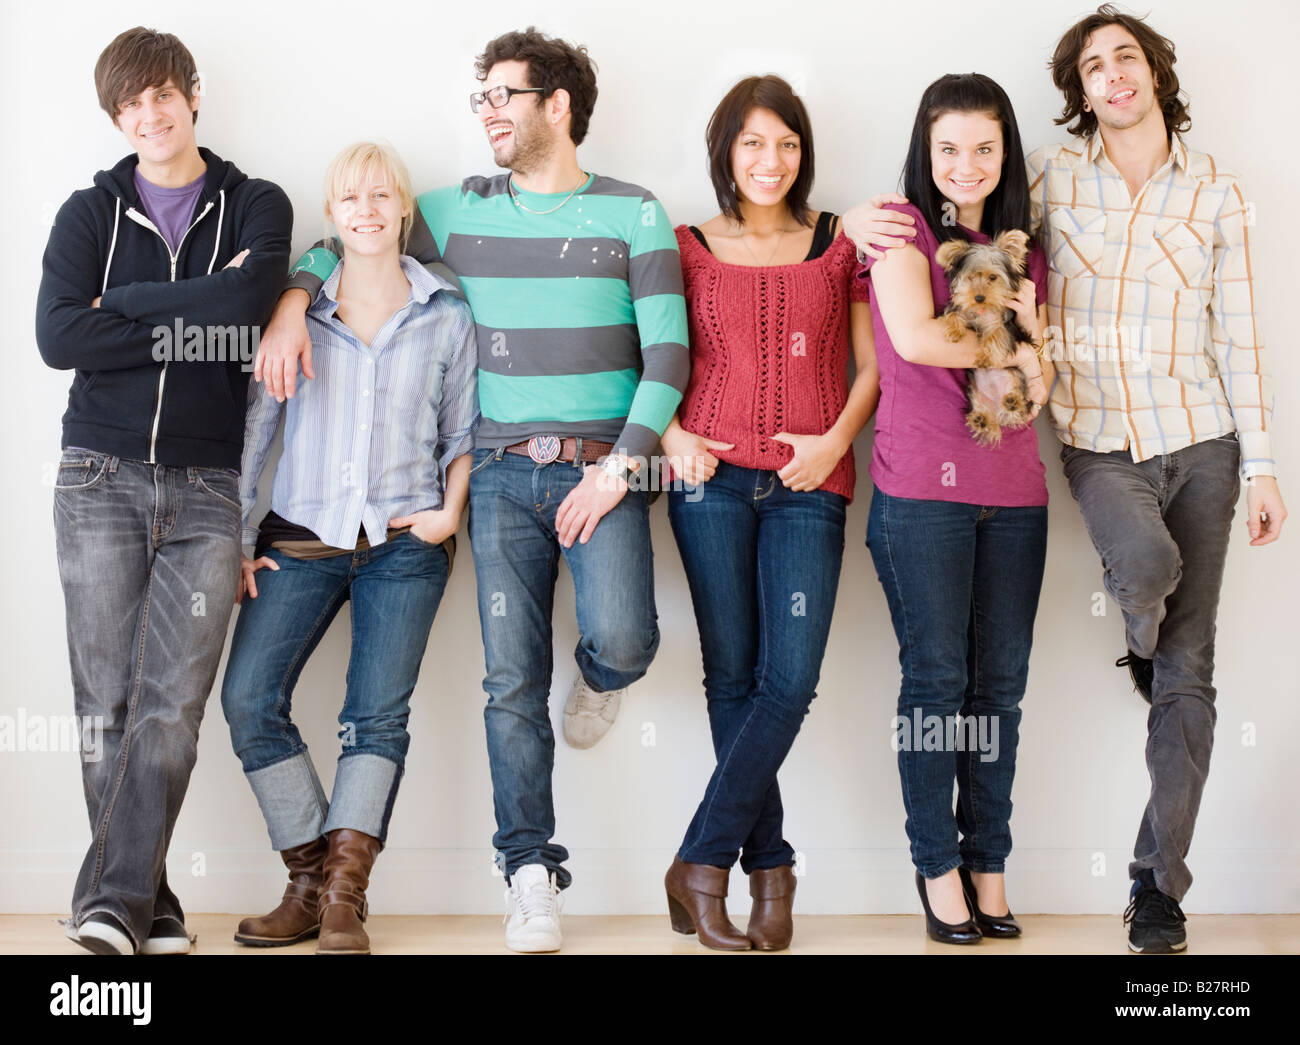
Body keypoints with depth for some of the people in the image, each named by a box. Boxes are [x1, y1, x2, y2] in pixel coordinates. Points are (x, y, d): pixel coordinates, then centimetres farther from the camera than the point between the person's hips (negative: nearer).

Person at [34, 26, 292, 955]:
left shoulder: (255, 206, 8)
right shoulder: (90, 212, 10)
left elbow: (251, 300, -15)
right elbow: (58, 337, -7)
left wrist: (123, 303, -9)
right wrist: (194, 322, -9)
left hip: (208, 488, -1)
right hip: (101, 479, 1)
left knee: (172, 707, -9)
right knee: (107, 701, -1)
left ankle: (112, 903, -7)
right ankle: (149, 908, 6)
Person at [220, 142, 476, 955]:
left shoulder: (447, 316, 7)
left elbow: (464, 431, 13)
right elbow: (255, 423, 9)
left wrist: (450, 512, -3)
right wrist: (233, 536, 5)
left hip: (404, 544, -1)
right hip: (301, 536, 1)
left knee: (379, 714, -7)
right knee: (248, 697, -12)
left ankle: (344, 901, -4)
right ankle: (310, 880, -1)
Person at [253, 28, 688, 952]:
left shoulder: (634, 214, 2)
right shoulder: (462, 211, 11)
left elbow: (667, 350, -3)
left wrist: (620, 467, -10)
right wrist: (292, 303, 1)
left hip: (600, 467, -2)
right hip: (504, 471, 2)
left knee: (625, 641, -22)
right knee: (513, 682, -1)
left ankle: (599, 679, 17)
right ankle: (531, 873, 9)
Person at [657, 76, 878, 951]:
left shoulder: (840, 245, 10)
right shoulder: (688, 249, 10)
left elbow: (874, 364, 9)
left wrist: (836, 440, -6)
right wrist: (670, 435, -3)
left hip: (808, 485, 0)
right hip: (713, 479, 0)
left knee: (790, 681, -10)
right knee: (733, 676, 1)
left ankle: (701, 863, -3)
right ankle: (770, 871, 10)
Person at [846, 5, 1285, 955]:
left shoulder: (1215, 190, 6)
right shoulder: (1053, 178, 5)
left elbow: (1239, 334, 6)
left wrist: (1261, 465, 2)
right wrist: (866, 219, -9)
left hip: (1200, 440, 1)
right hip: (1098, 440, -1)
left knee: (1188, 672, 0)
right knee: (1146, 566, -34)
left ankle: (1160, 883, 10)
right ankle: (1143, 642, 6)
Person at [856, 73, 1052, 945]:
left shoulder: (1024, 249, 16)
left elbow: (1040, 383, 15)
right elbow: (916, 338, -16)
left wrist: (1027, 323, -5)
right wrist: (1010, 344, -3)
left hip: (1014, 489, 5)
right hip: (923, 487, -5)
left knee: (1000, 684, 7)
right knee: (936, 678, 0)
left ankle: (989, 864, 16)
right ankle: (938, 865, 12)